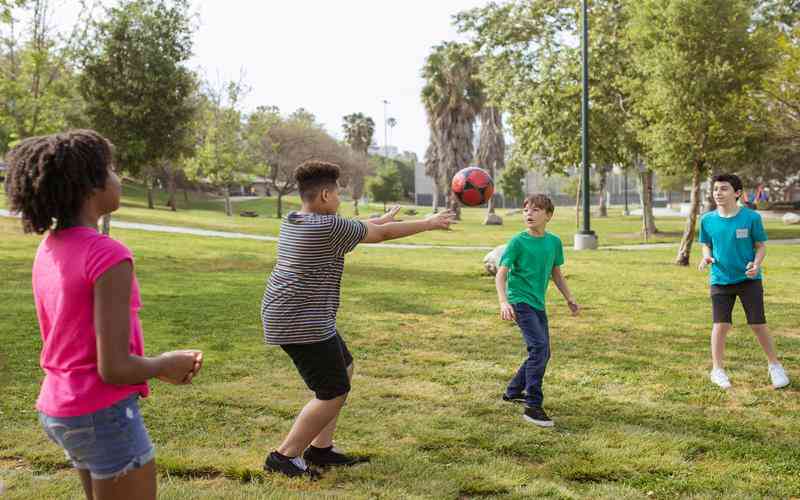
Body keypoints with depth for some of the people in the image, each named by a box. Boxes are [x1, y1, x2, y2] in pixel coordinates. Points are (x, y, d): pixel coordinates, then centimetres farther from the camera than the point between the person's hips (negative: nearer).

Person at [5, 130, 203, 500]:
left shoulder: (48, 251, 5)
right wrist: (165, 365, -4)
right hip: (105, 416, -8)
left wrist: (157, 366, 10)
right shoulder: (108, 256, -22)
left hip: (58, 411, 8)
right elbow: (114, 368, -24)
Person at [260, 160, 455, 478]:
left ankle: (320, 448, 24)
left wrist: (381, 219, 36)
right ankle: (284, 456, 3)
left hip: (285, 316, 11)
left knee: (344, 370, 21)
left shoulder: (293, 221, 10)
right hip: (302, 324, -11)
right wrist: (428, 223, 4)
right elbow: (382, 234, -7)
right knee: (334, 393, -3)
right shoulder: (328, 227, -17)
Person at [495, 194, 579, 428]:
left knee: (542, 353, 13)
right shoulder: (518, 242, -11)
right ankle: (533, 407, -13)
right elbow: (501, 273, -15)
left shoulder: (554, 242, 4)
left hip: (538, 303, 7)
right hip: (520, 301, -7)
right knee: (539, 347, -19)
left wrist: (570, 299, 17)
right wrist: (504, 302, -29)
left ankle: (513, 391, 33)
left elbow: (556, 273, 17)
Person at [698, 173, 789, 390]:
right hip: (720, 281, 2)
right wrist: (706, 257, -11)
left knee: (758, 325, 3)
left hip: (749, 280, -1)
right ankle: (717, 370, 13)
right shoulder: (707, 220, -2)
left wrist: (756, 264, -19)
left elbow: (761, 246, -1)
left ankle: (774, 365, 25)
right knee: (720, 325, -2)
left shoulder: (751, 217, -9)